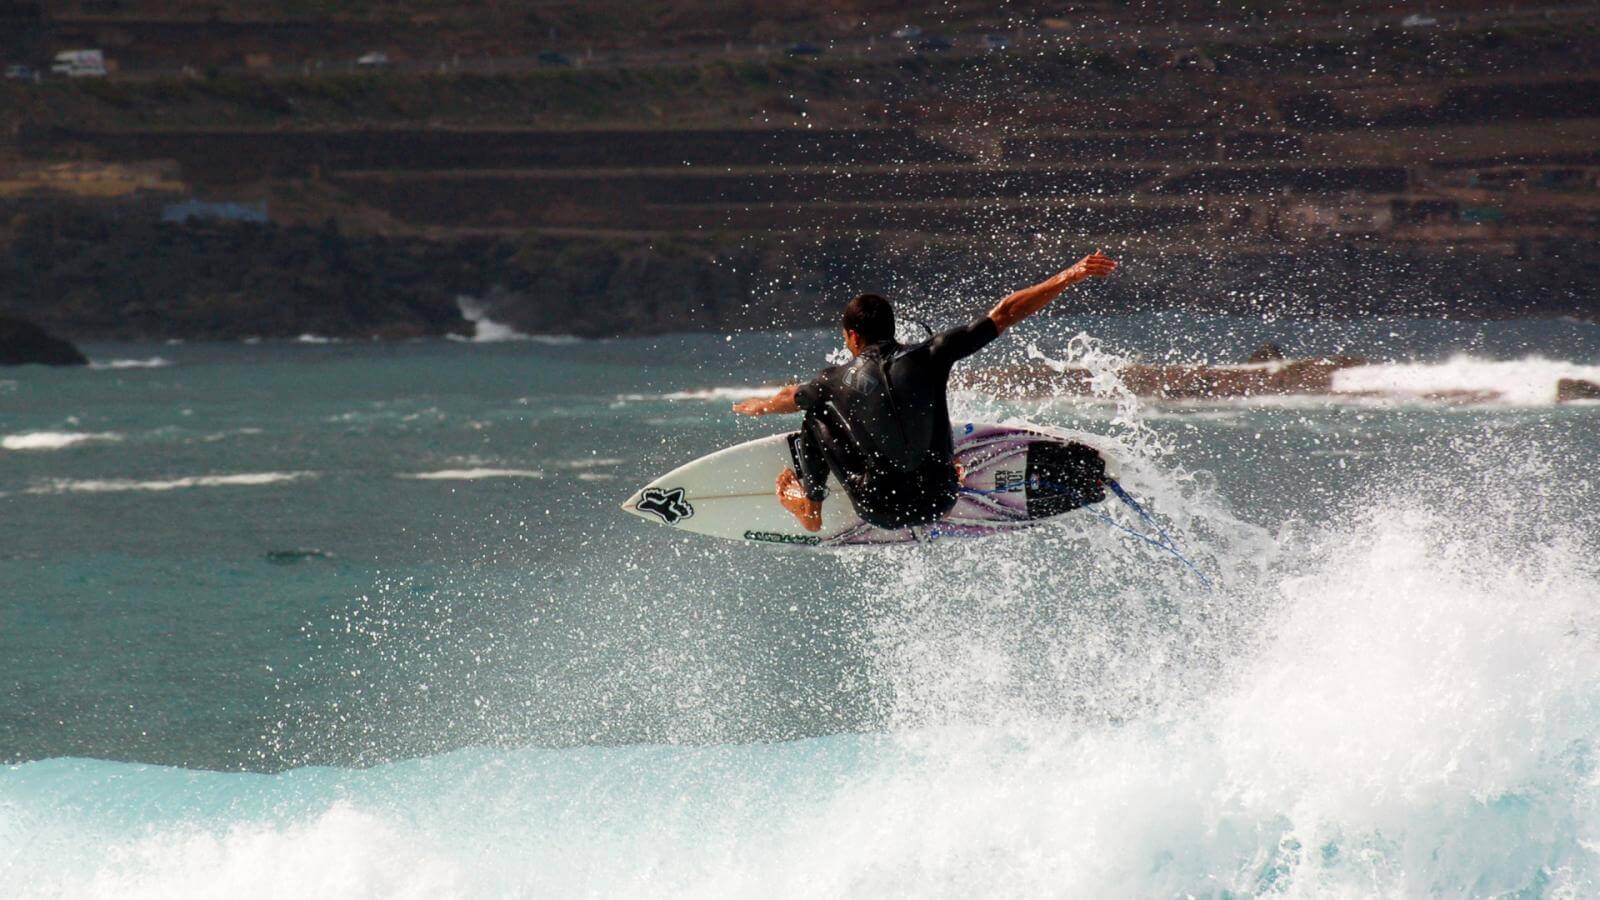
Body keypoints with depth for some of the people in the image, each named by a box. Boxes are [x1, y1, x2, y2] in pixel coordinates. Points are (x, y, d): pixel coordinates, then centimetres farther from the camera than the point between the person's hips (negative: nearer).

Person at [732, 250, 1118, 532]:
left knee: (816, 417, 16)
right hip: (939, 503, 2)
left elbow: (790, 399, 18)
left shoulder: (839, 380, -5)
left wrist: (760, 406, 42)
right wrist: (1070, 276, -4)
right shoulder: (928, 356, -8)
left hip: (881, 509, -2)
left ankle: (809, 505, 19)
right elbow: (1004, 314, -7)